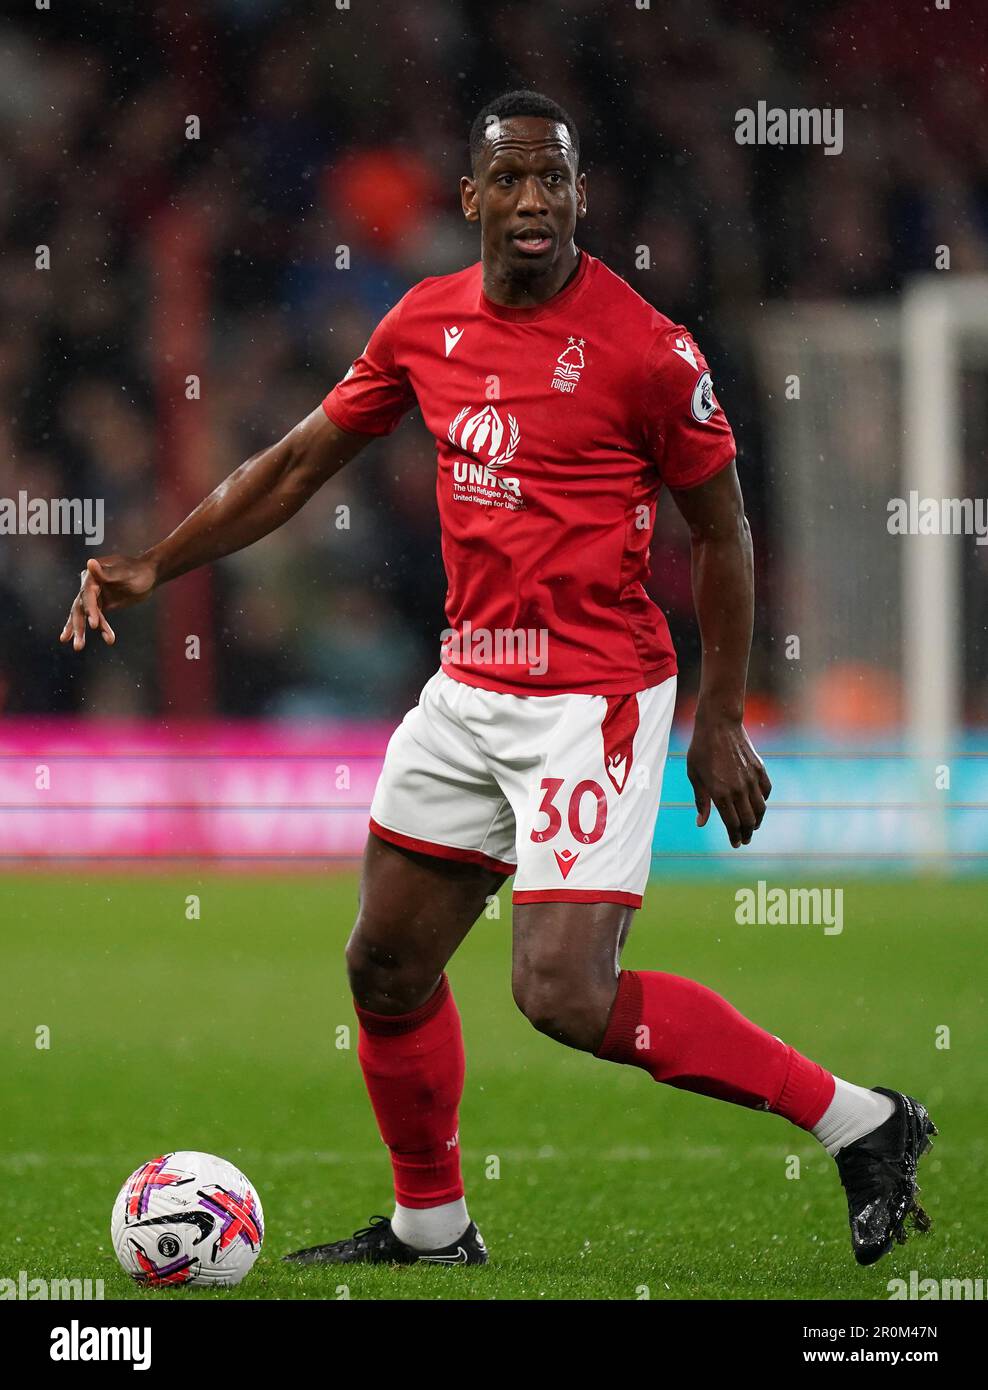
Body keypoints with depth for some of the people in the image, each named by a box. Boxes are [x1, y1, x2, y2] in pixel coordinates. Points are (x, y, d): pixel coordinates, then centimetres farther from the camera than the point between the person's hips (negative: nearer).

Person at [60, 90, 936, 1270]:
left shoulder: (646, 349, -13)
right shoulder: (426, 323, 4)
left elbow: (721, 530, -3)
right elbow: (298, 464, 16)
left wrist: (720, 721, -3)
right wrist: (154, 565, 11)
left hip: (593, 699, -7)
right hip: (469, 688, 7)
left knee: (564, 995, -17)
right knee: (385, 968, 11)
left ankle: (856, 1122, -6)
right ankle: (429, 1228, 31)